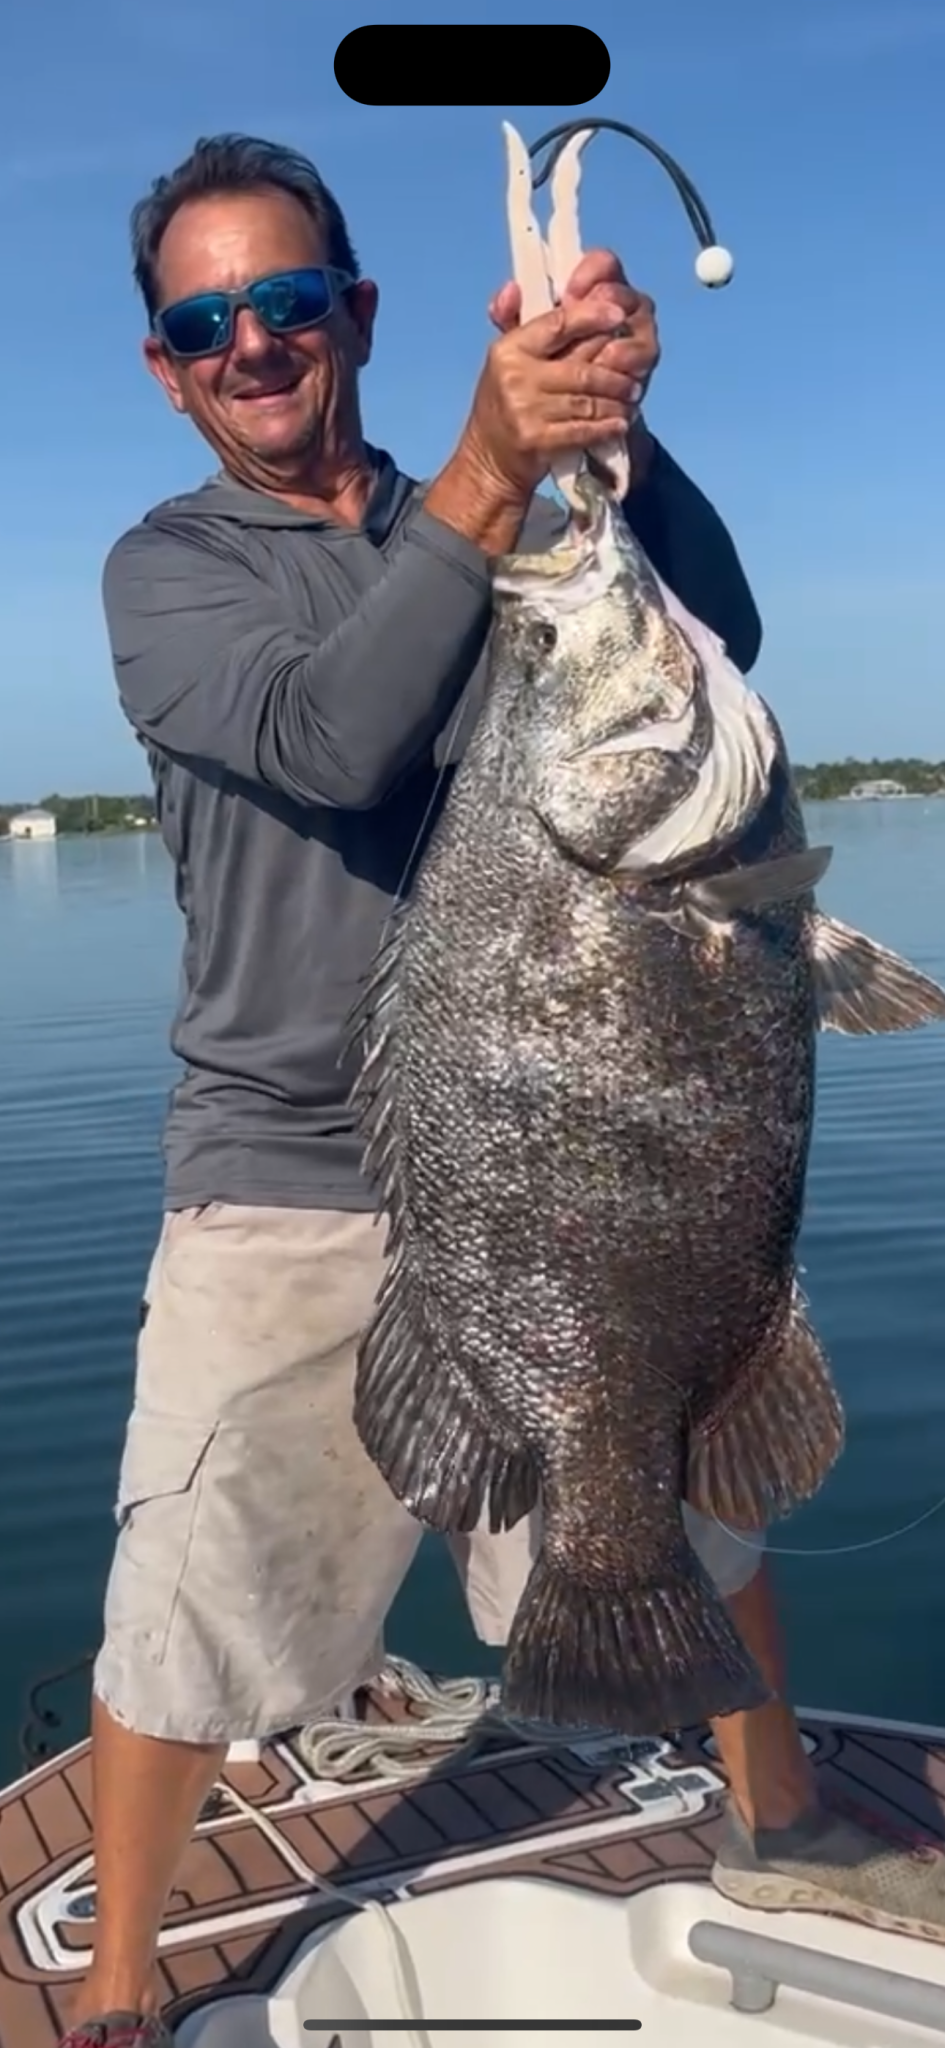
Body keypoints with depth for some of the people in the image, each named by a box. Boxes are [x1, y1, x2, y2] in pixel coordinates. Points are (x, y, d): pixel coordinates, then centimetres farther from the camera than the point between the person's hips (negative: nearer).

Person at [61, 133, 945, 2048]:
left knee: (688, 1498, 17)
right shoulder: (166, 567, -1)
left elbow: (715, 642, -8)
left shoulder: (503, 523, 9)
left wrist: (618, 427, -23)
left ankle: (779, 1826, 43)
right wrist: (493, 469, -28)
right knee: (187, 1618, 0)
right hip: (290, 1181, -3)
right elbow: (325, 741, -21)